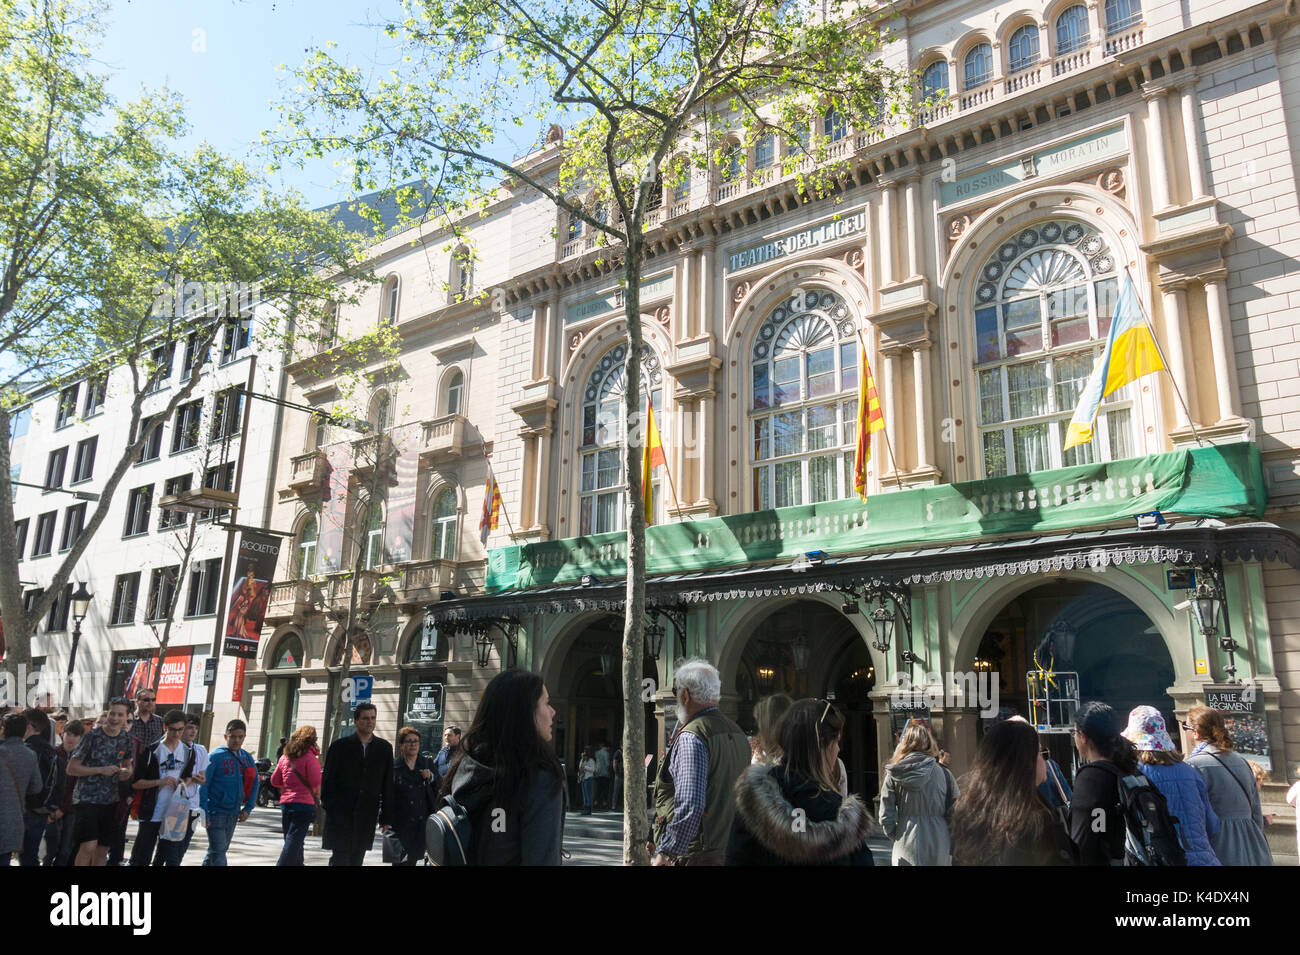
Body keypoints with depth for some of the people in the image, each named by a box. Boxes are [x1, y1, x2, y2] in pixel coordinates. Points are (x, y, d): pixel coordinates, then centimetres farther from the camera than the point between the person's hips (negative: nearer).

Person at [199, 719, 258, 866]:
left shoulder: (247, 759, 7)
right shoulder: (216, 756, -9)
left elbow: (254, 785, 12)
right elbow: (203, 785, -10)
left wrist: (247, 809, 4)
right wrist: (204, 812, -14)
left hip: (234, 814, 6)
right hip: (216, 812, -6)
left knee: (219, 850, 14)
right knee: (218, 852, -9)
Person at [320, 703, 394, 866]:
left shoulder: (385, 748, 8)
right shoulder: (340, 745, 3)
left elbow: (387, 785, 8)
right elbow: (328, 779, 2)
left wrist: (386, 816, 4)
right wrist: (329, 808, -7)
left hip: (367, 815, 2)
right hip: (340, 814, -2)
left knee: (356, 859, 6)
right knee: (340, 858, -7)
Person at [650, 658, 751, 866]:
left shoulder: (690, 738, -17)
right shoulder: (738, 734, 10)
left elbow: (690, 805, -25)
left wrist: (665, 853, -18)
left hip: (693, 855, -8)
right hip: (730, 852, 9)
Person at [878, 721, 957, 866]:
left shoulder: (893, 775, -4)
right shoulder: (943, 772, -6)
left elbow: (886, 817, -5)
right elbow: (955, 812, -5)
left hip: (906, 851, 0)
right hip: (939, 849, 0)